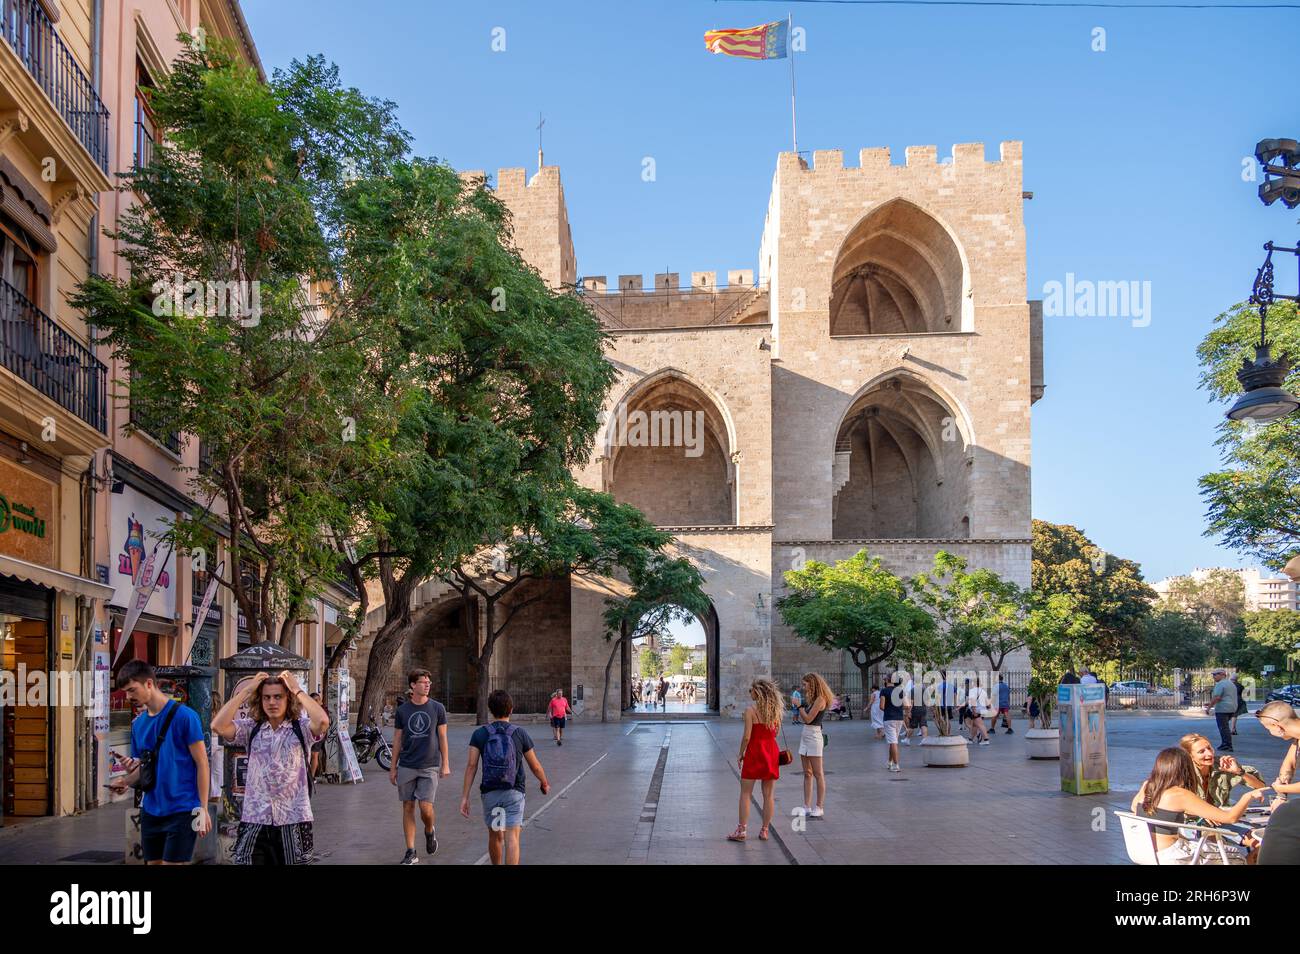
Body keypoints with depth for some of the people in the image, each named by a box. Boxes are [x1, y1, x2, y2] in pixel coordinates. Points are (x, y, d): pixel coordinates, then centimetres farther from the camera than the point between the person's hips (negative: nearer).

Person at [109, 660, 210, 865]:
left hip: (181, 810, -7)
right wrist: (126, 780, -3)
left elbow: (201, 763, -10)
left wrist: (203, 809, -13)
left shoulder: (184, 716, -12)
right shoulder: (138, 723, 8)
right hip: (151, 810, 7)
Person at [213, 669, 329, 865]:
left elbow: (323, 721, -22)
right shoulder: (251, 728, 5)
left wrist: (298, 690, -11)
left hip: (293, 821, -1)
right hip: (255, 820, 1)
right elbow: (218, 726, -10)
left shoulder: (301, 728, -1)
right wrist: (246, 689, -6)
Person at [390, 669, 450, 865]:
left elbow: (442, 737, 5)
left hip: (430, 766, -2)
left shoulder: (437, 708, 2)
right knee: (408, 807, 3)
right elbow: (397, 740, 9)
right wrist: (393, 767, 8)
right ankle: (411, 852, 10)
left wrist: (445, 764, 1)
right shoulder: (402, 710, 4)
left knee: (426, 807, -11)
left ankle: (430, 831, 23)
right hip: (406, 766, 2)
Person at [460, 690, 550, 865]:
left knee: (495, 836, 20)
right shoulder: (520, 733, 0)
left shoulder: (479, 734, 0)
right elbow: (535, 766, 7)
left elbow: (471, 765, -8)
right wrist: (545, 784, 25)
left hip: (489, 793, 2)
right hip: (514, 792, -2)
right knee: (512, 837, -9)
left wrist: (465, 796, -7)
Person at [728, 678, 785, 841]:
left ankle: (742, 830, 1)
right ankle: (765, 831, 13)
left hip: (754, 751, -5)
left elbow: (747, 736, -13)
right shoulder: (776, 709, 5)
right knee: (769, 794, 9)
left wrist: (740, 754, -2)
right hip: (772, 751, 5)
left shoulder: (750, 709, -11)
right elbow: (775, 733, 10)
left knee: (745, 793, 3)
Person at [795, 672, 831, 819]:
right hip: (805, 735, 10)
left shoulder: (820, 699, -13)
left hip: (814, 735, -10)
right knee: (807, 773, 10)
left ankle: (820, 808, 0)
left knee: (818, 774, -4)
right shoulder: (812, 699, 15)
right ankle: (807, 807, 13)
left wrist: (800, 706, -7)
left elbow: (808, 718, -17)